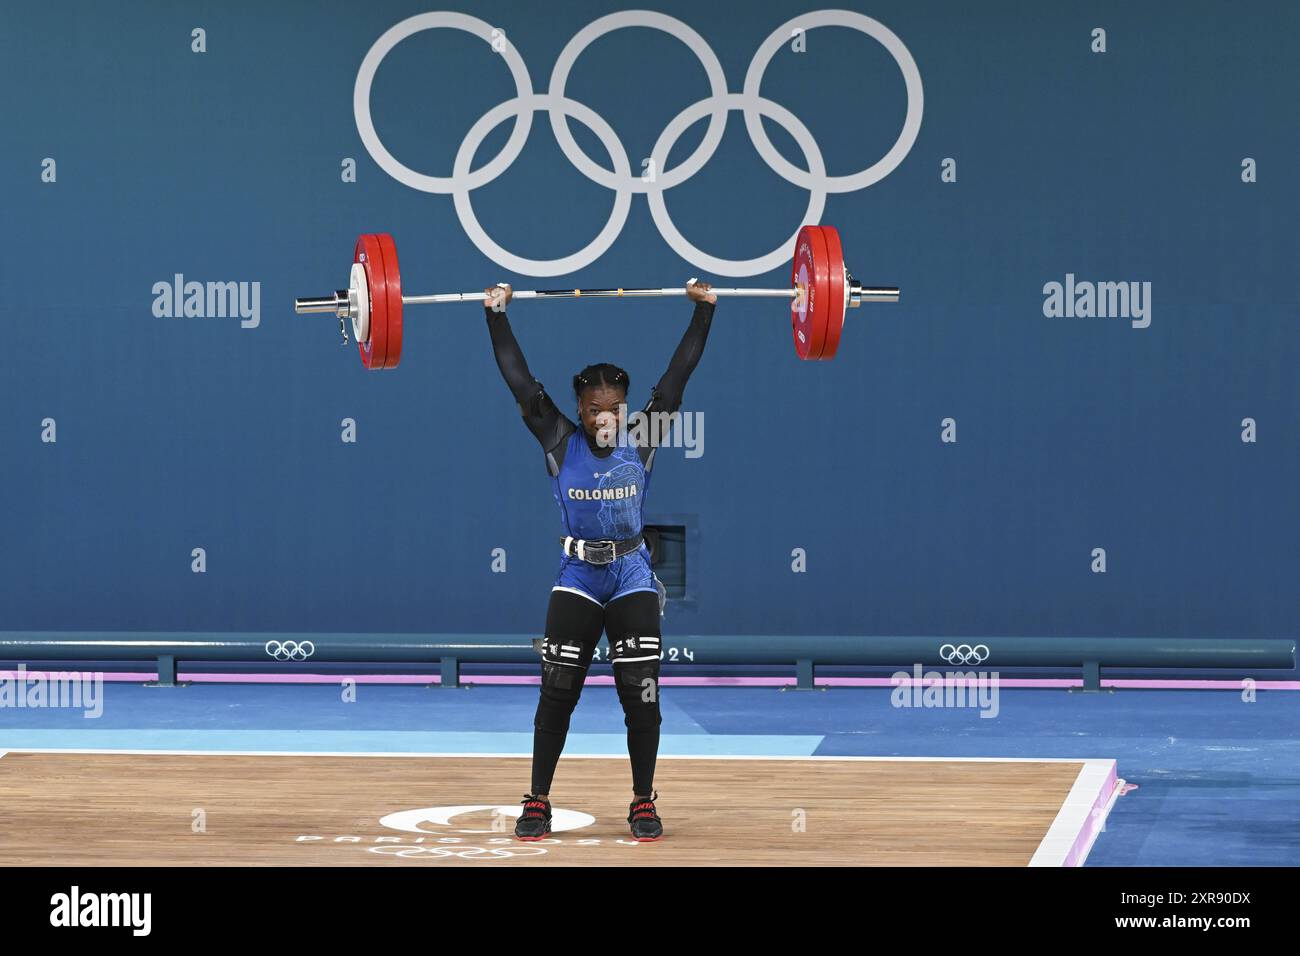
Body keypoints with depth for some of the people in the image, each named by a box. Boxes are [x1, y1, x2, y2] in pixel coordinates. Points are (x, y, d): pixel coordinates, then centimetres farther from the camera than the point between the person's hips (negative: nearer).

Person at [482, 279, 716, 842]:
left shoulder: (642, 443, -3)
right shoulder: (560, 444, -5)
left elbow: (679, 373, -3)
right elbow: (519, 379, -6)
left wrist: (704, 310, -4)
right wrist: (496, 316, -8)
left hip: (633, 578, 0)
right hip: (577, 578, 0)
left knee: (641, 694, -2)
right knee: (556, 693, 0)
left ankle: (643, 805, 8)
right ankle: (537, 805, 8)